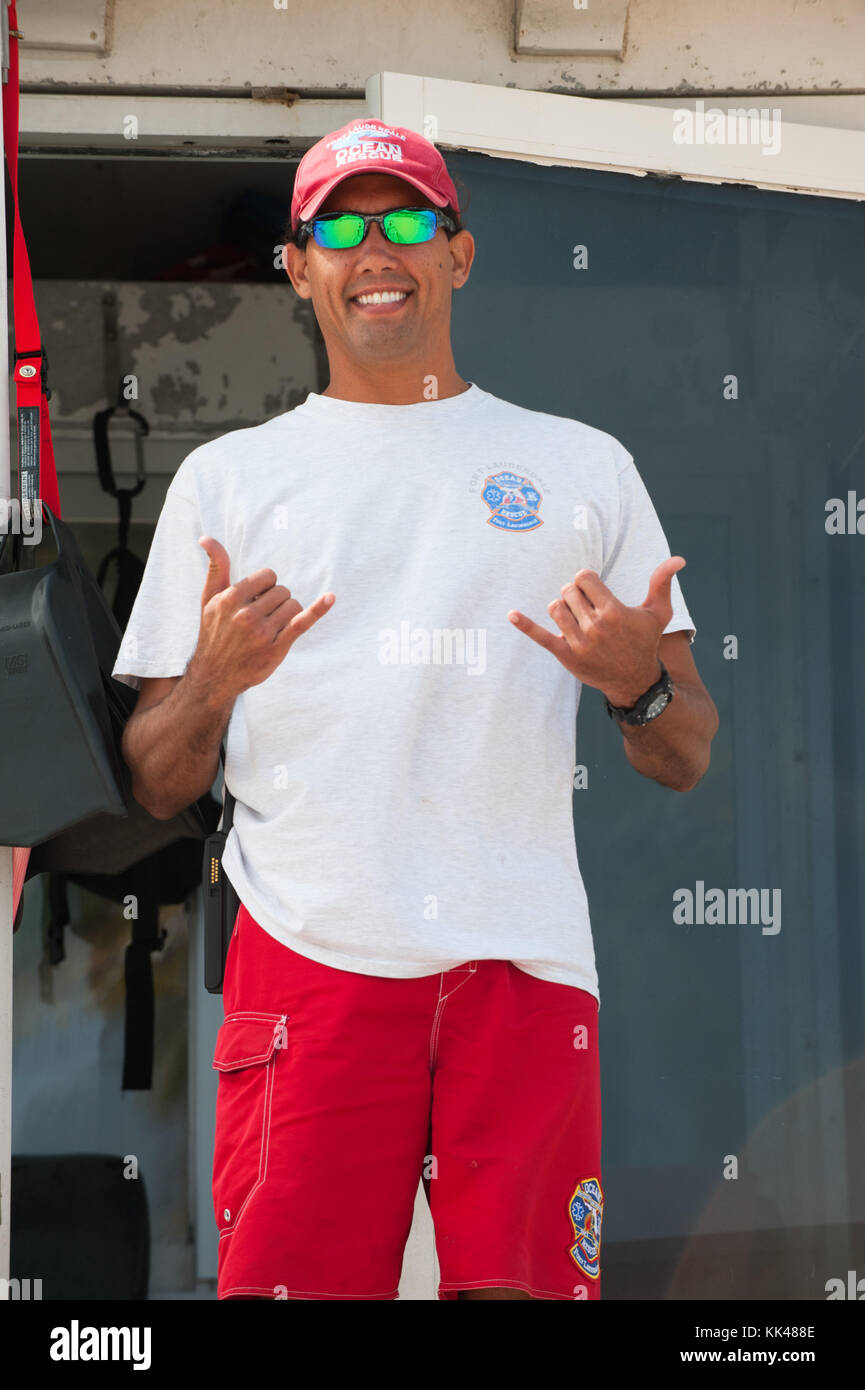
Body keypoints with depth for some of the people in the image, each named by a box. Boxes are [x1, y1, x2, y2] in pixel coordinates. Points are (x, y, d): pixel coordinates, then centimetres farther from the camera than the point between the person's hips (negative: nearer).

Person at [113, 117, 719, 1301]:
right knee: (290, 1287, -9)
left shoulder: (584, 467, 16)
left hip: (521, 960, 1)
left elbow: (685, 762, 15)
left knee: (527, 1290, -5)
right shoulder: (226, 479, 14)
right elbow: (156, 787, 11)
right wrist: (214, 681, -9)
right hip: (310, 954, -1)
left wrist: (637, 684, -7)